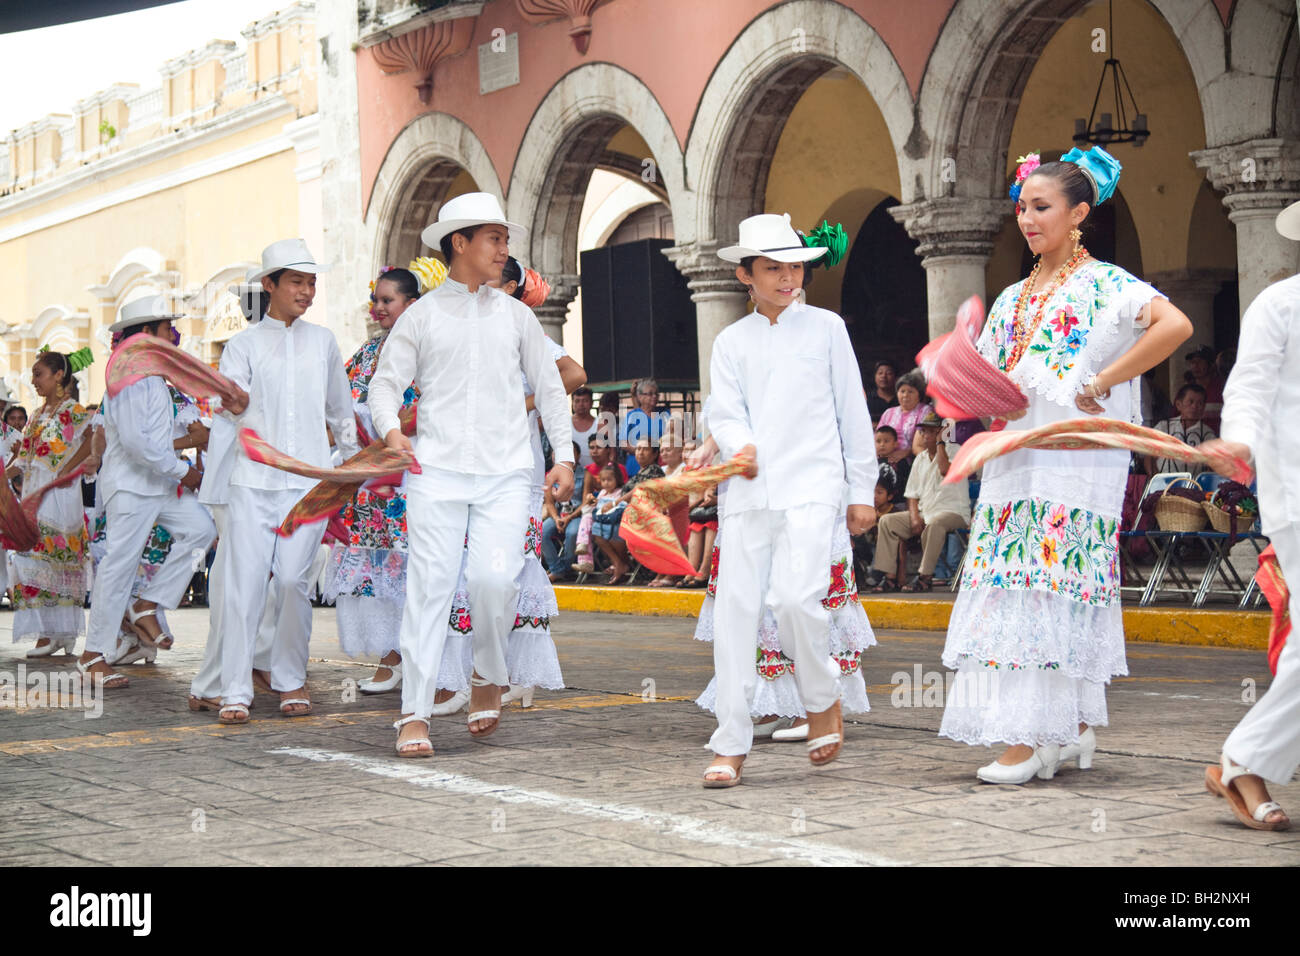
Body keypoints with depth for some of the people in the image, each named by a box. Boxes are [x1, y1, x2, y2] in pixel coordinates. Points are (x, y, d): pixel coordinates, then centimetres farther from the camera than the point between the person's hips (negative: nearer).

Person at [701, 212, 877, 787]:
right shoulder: (732, 341, 13)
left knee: (796, 597, -20)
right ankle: (731, 745, 5)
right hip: (748, 491, 3)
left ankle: (823, 701, 8)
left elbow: (852, 411, 11)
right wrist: (739, 444, -20)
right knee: (736, 606, -2)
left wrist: (862, 490, 9)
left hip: (812, 486, -2)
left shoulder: (825, 328, 9)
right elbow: (724, 412, 4)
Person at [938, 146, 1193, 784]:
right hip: (1015, 458, 7)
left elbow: (1175, 325, -21)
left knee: (1052, 584, -10)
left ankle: (1028, 739, -10)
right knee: (1017, 584, 5)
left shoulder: (1102, 283, -4)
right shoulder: (1012, 298, 18)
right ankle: (1075, 729, 13)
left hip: (1073, 460, -7)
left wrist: (1100, 383, -19)